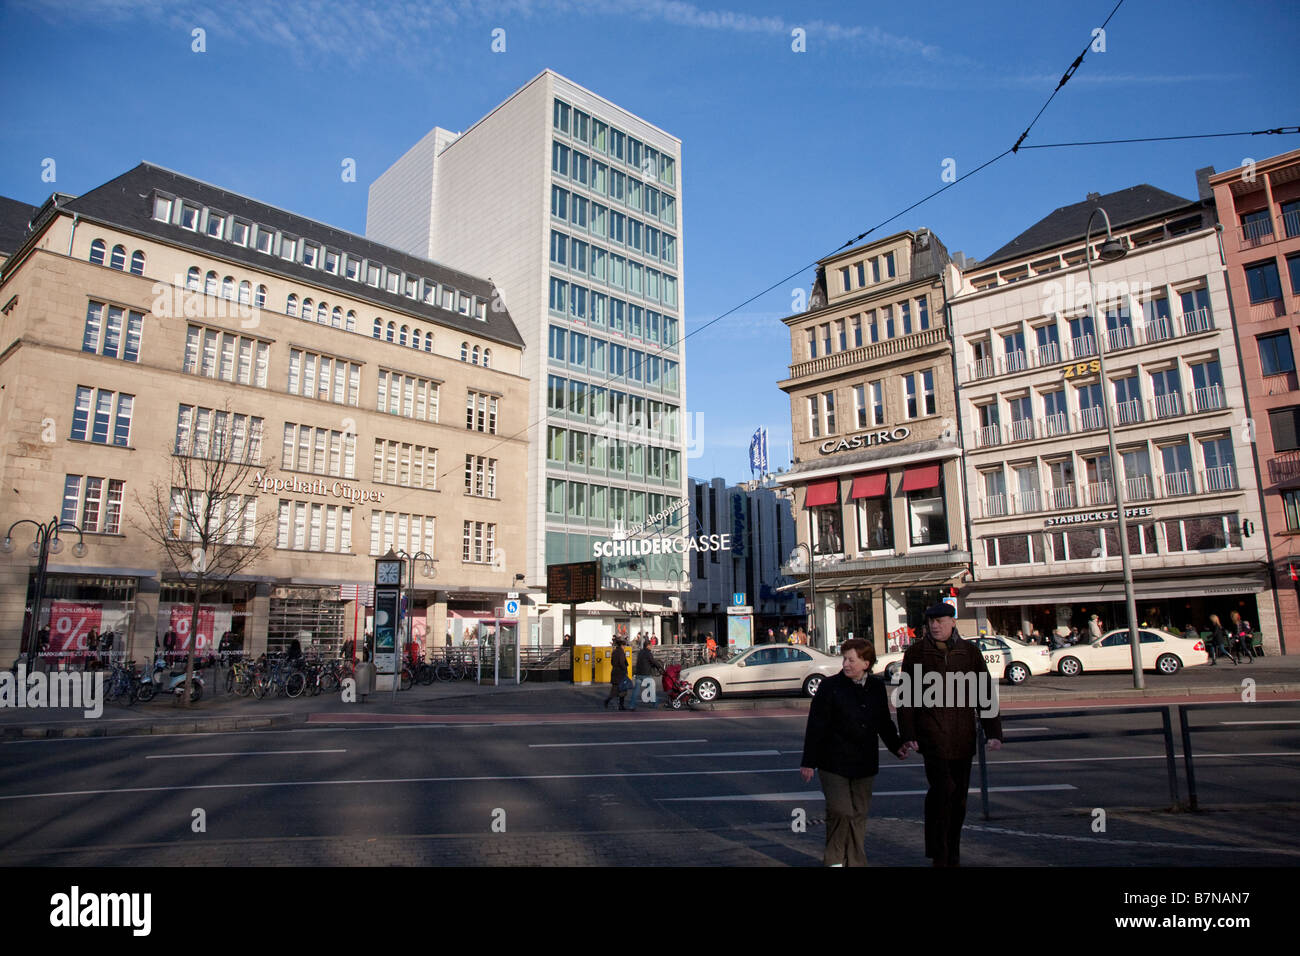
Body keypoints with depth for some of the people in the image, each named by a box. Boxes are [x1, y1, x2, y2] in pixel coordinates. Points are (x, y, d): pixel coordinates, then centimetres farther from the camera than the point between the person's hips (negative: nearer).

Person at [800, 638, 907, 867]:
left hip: (864, 764, 4)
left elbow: (884, 723, 19)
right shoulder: (830, 686, -8)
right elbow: (815, 726, -7)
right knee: (840, 812, -9)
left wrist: (897, 746, 5)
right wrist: (809, 761, -8)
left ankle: (856, 862, 23)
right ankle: (834, 860, 11)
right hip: (834, 763, -4)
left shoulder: (877, 688, 5)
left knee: (859, 815, 10)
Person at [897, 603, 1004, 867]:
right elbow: (906, 696, 1)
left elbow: (985, 693, 10)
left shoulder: (970, 652, 7)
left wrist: (993, 732, 3)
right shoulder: (915, 653, 1)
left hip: (963, 737, 3)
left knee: (959, 795, 11)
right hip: (931, 734, -3)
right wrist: (908, 734, -4)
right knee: (942, 789, -14)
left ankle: (953, 855, 26)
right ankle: (938, 855, -1)